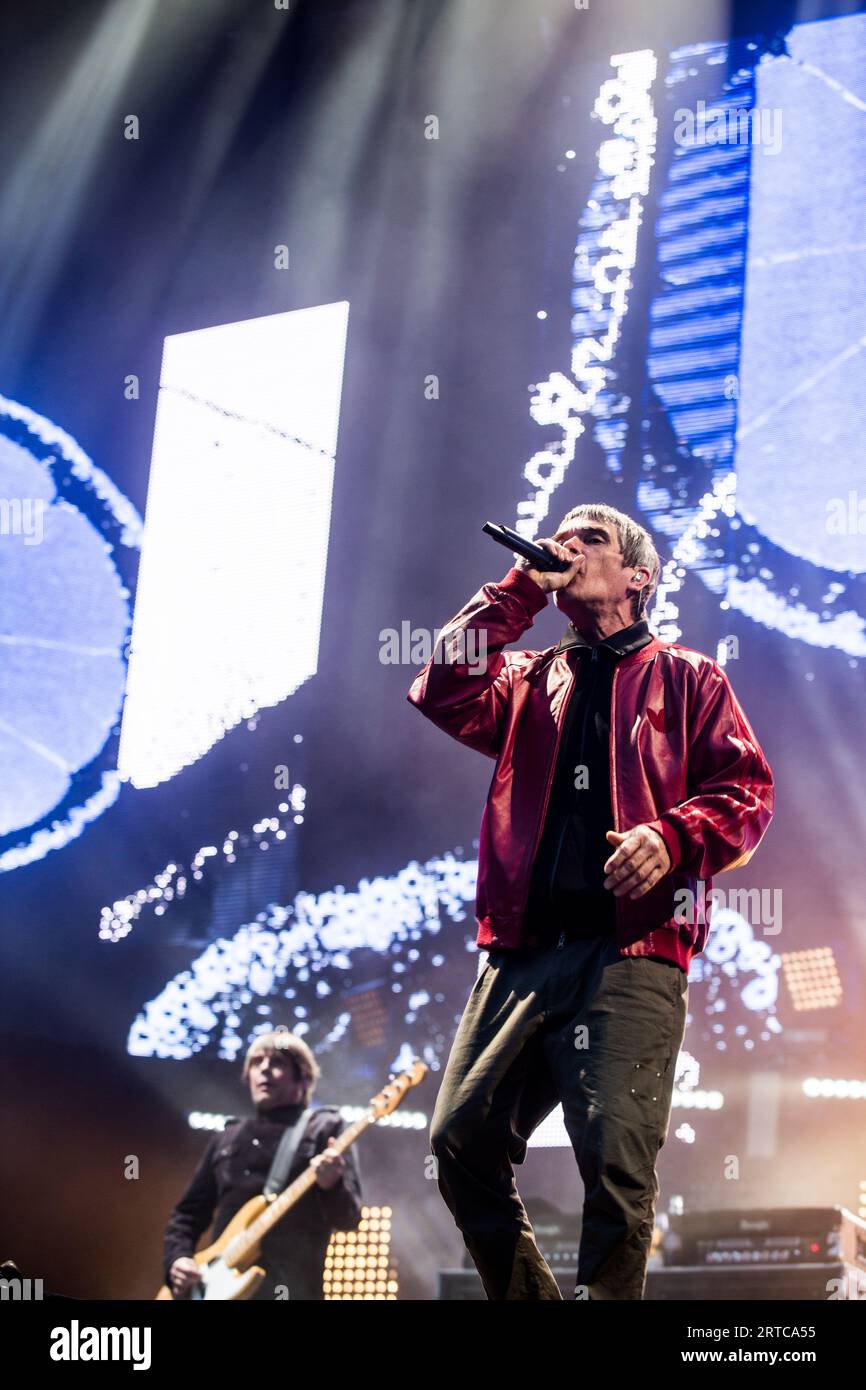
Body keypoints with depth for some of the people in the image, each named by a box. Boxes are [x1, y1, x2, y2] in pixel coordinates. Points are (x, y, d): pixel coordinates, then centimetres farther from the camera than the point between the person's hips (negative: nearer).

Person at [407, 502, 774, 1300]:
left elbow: (748, 791, 5)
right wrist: (518, 591, 8)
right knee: (462, 1142, -4)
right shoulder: (533, 678, 24)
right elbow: (445, 694, 5)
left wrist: (673, 836, -15)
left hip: (631, 955, -4)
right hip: (522, 950, 4)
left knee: (616, 1160, -16)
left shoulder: (685, 677, 14)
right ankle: (525, 1295, 12)